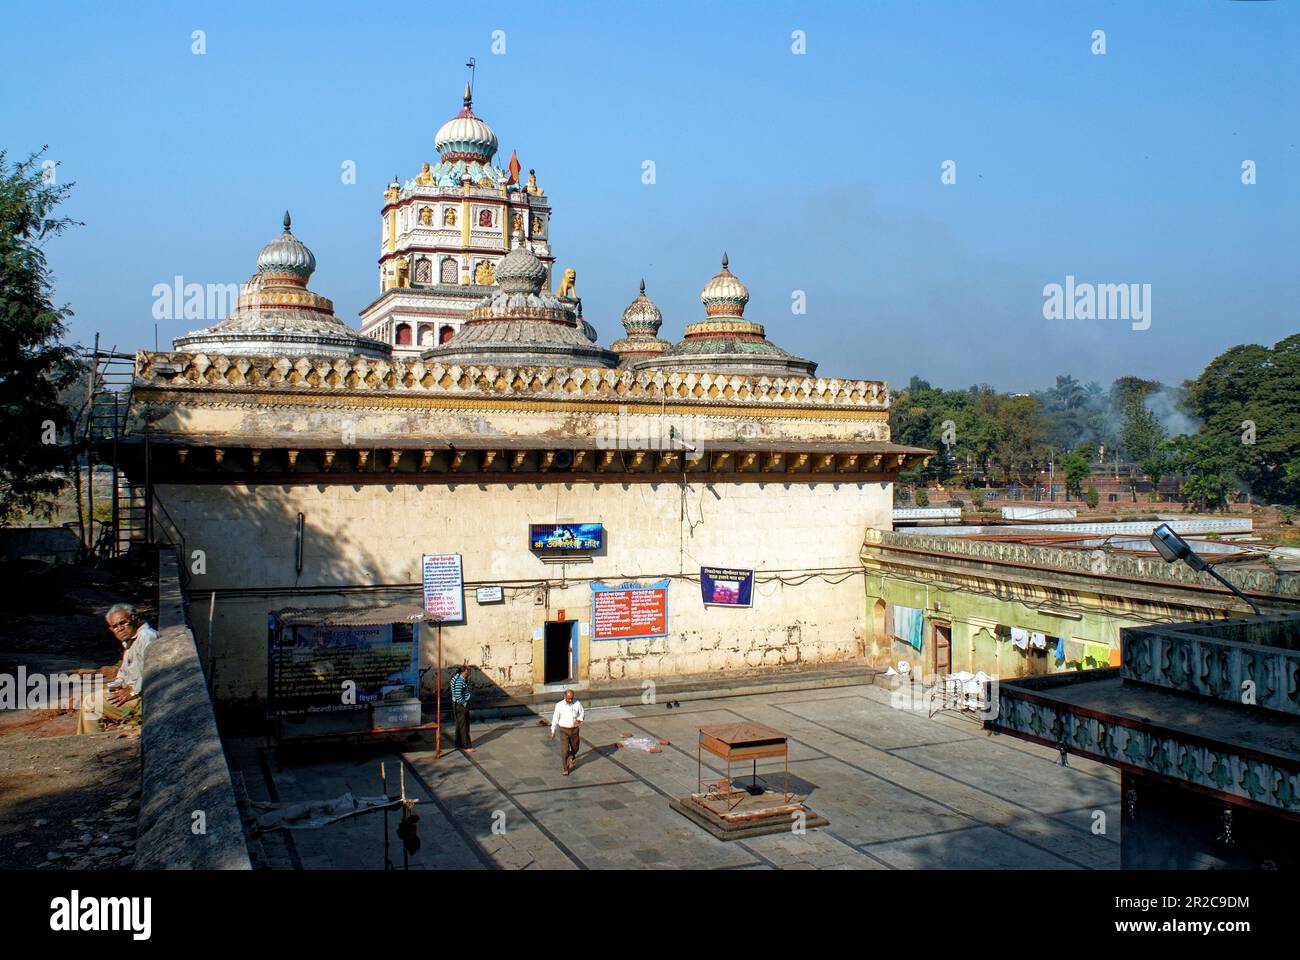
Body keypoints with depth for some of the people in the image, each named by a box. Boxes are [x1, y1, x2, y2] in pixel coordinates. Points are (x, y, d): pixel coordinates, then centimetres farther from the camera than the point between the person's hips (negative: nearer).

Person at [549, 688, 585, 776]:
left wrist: (579, 720, -18)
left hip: (574, 730, 2)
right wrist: (553, 731, 3)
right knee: (565, 750, -7)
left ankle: (572, 757, 52)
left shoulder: (577, 703, -9)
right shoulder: (559, 705, -12)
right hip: (564, 730, -2)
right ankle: (565, 769, 8)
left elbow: (582, 713, 4)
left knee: (575, 747, 17)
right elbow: (555, 718, -2)